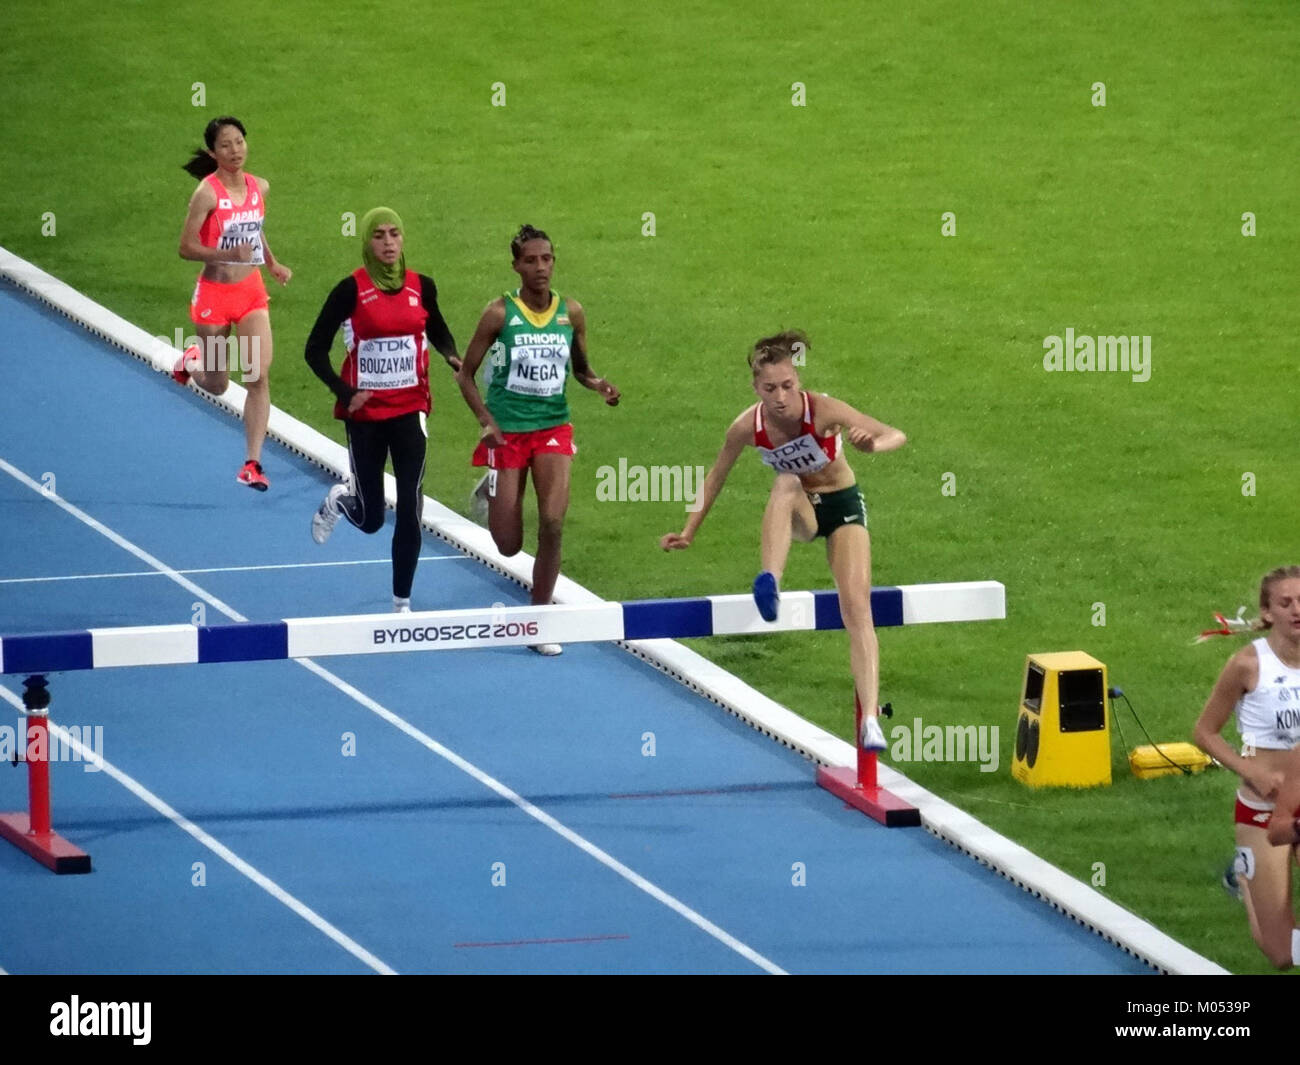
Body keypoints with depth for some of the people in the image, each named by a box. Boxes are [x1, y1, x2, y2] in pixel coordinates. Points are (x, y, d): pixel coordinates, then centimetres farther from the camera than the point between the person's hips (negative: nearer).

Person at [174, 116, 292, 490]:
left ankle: (253, 464, -5)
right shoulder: (208, 193, -17)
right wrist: (230, 254, -30)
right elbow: (186, 247, -17)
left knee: (259, 377, -9)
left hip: (252, 292, 4)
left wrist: (273, 264, 7)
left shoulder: (258, 188, 1)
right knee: (217, 386, 11)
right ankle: (192, 361, 47)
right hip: (215, 294, -4)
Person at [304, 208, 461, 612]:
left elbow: (438, 333, 18)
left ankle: (402, 603, 6)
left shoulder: (422, 287, 0)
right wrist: (344, 392, -17)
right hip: (366, 412, -2)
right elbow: (315, 350, -6)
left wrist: (454, 358, -3)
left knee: (410, 511, -5)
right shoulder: (351, 290, -10)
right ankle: (338, 500, 44)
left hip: (410, 409, 2)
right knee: (371, 519, 7)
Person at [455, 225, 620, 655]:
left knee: (552, 523, -16)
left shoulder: (571, 313, 1)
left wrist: (599, 385, -8)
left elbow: (580, 369, 14)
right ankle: (491, 490, 39)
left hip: (553, 428, 2)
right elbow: (466, 374, -2)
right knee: (509, 546, 2)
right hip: (508, 431, -2)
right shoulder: (500, 313, -9)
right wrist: (486, 421, -14)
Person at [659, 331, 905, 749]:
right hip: (798, 511, 1)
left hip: (842, 506, -1)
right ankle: (769, 585, -52)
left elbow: (897, 436, -32)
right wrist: (689, 531, 3)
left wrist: (873, 444, -55)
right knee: (786, 485, -35)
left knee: (856, 607, -16)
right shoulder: (748, 426, -20)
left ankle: (870, 718, -21)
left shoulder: (823, 411, -27)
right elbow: (717, 475, -1)